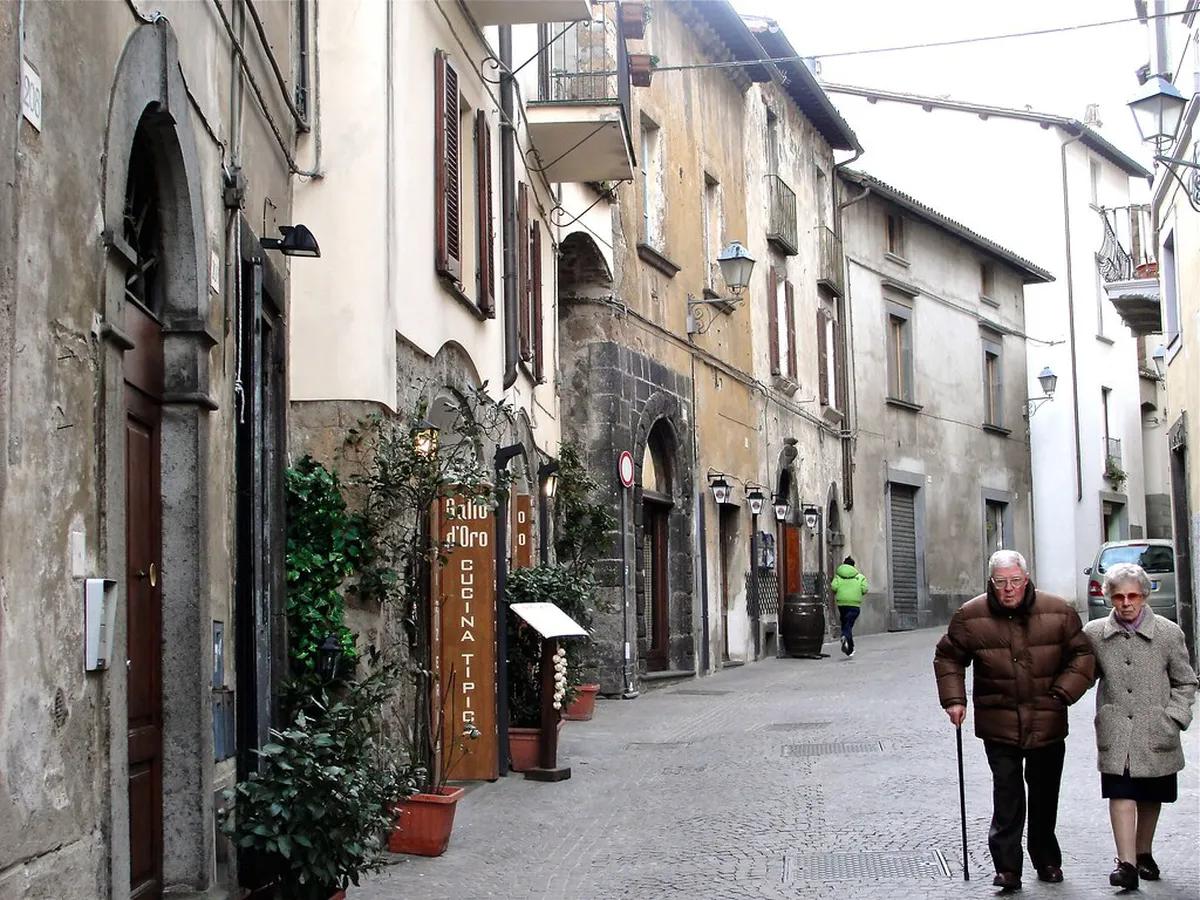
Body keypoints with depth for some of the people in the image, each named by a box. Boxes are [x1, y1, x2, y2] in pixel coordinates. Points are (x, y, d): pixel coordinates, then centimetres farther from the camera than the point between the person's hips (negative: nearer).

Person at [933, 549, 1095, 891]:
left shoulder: (1059, 612, -3)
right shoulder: (970, 616, -3)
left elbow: (1082, 655, 5)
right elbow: (948, 657, 8)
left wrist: (1063, 693, -6)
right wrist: (954, 699, -1)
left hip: (1048, 724, 2)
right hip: (999, 724, -2)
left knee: (1045, 796, 14)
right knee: (1007, 796, -8)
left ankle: (1047, 860, 31)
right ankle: (1007, 868, -3)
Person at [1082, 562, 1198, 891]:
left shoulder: (1169, 633, -3)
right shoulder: (1094, 634, 0)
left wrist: (1174, 718, -5)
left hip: (1155, 732, 1)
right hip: (1115, 731, -1)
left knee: (1151, 797, 13)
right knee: (1121, 794, -11)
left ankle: (1144, 853, 32)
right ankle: (1126, 862, -14)